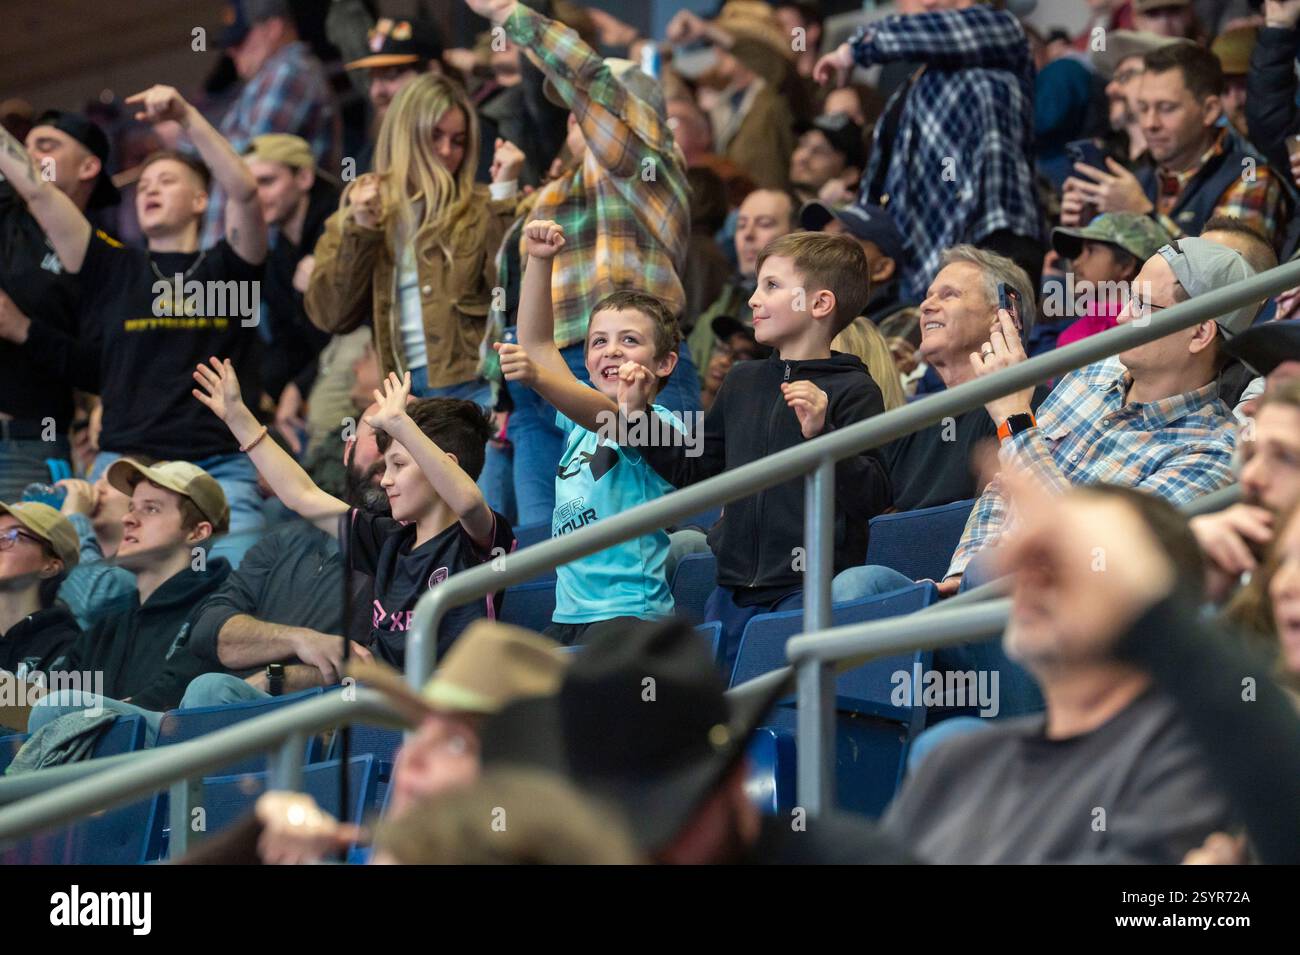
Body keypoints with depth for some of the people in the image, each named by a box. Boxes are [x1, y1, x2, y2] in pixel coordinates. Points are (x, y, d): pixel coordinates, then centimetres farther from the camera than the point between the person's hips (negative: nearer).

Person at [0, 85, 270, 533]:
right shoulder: (115, 270, 16)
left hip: (219, 467, -2)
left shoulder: (225, 269, 10)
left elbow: (243, 190, -7)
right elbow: (37, 192, 12)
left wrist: (187, 117, -15)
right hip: (122, 465, 2)